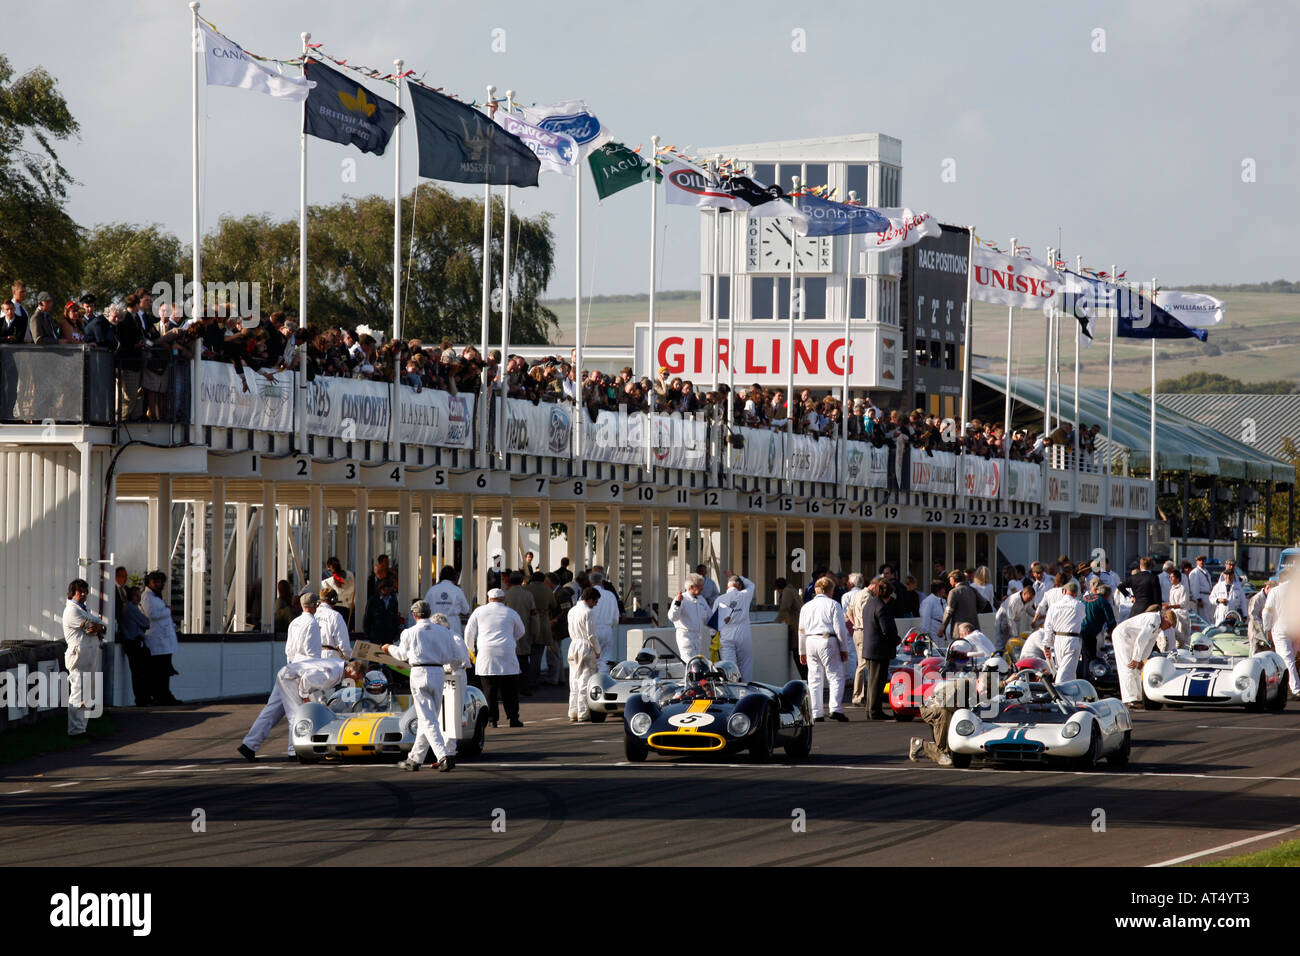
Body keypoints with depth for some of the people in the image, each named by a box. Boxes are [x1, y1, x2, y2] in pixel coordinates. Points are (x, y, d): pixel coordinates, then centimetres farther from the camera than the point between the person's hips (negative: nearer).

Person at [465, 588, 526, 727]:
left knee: (490, 690, 1)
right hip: (507, 655, 0)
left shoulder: (479, 611, 7)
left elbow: (469, 632, 9)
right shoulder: (511, 613, 9)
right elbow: (520, 633, 24)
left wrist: (471, 650, 24)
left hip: (486, 655, 0)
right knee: (510, 690, 5)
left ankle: (492, 718, -2)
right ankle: (513, 718, 3)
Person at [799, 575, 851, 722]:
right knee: (836, 677, -4)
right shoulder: (833, 605, -1)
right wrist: (844, 648, 1)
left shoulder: (806, 607, 15)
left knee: (815, 679, 7)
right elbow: (840, 629, -5)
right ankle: (836, 708, -17)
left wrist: (802, 652, 23)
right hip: (828, 641, -5)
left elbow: (802, 631, 17)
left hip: (810, 642, 5)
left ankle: (817, 713, 5)